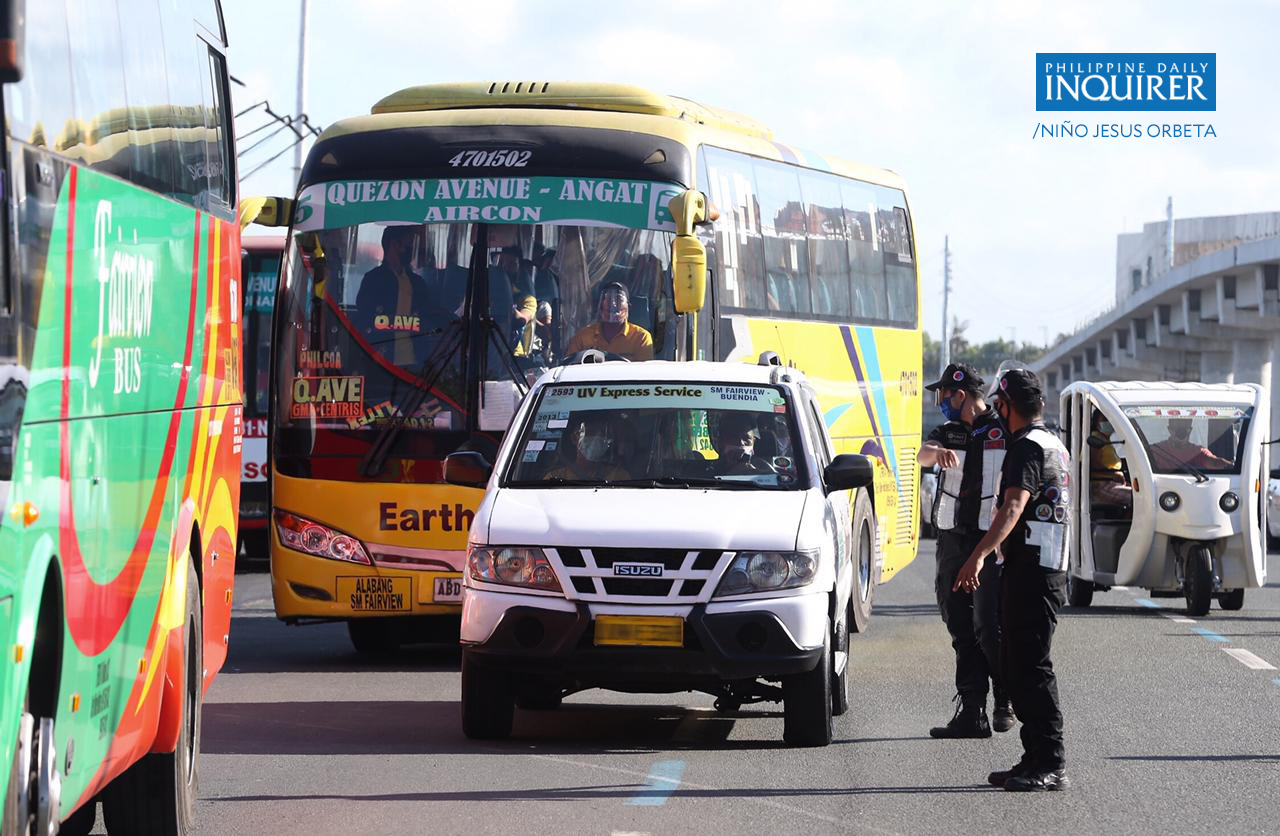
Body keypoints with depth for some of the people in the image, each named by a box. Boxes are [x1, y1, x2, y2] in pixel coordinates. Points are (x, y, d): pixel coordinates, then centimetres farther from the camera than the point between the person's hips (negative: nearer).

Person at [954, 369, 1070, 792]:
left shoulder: (1027, 447, -14)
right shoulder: (1054, 446, 19)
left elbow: (1014, 507, -30)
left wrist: (979, 555, -41)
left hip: (1031, 572, -10)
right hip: (1050, 568, 10)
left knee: (1032, 668, -10)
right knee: (1020, 667, 14)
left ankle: (1050, 764, -11)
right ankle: (1036, 758, 16)